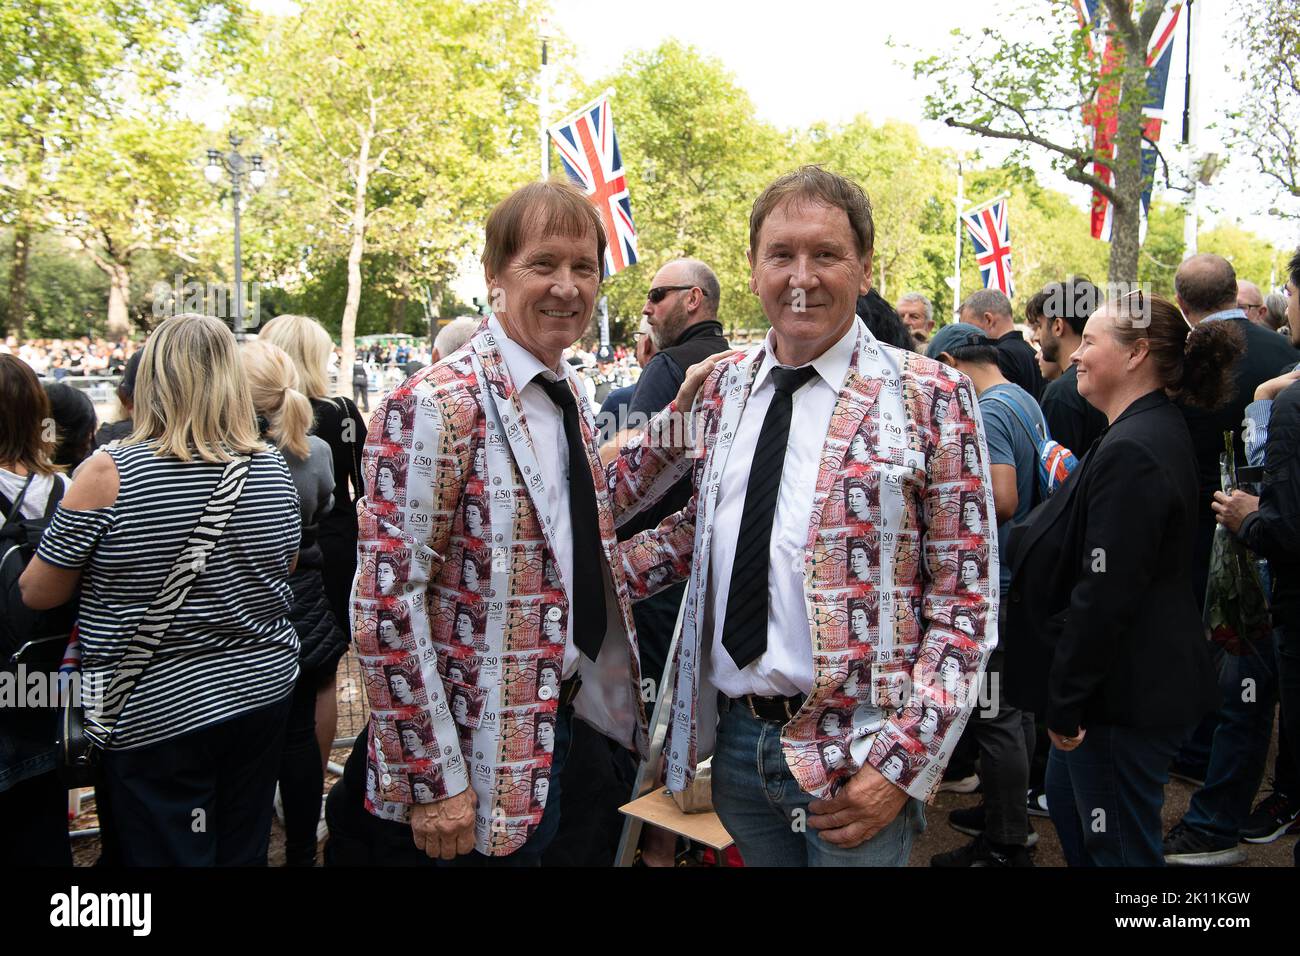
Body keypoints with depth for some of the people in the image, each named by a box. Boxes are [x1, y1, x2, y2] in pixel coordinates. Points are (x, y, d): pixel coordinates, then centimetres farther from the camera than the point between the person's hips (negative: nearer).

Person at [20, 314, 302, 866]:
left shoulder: (110, 474, -16)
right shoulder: (273, 468, -4)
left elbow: (37, 593, -6)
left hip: (155, 712, -4)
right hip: (264, 692, 4)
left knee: (168, 855, 11)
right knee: (244, 855, 19)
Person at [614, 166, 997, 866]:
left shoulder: (929, 395, -9)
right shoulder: (724, 386, 4)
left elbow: (965, 599, -9)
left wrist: (901, 763, -15)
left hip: (853, 760, -4)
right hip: (734, 737, 5)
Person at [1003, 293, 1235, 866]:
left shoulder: (1131, 453, -25)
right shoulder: (1158, 432, 10)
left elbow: (1104, 597, -27)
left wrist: (1065, 701, -19)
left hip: (1123, 695, -10)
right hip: (1140, 678, 10)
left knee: (1119, 847, 5)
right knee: (1066, 798, 25)